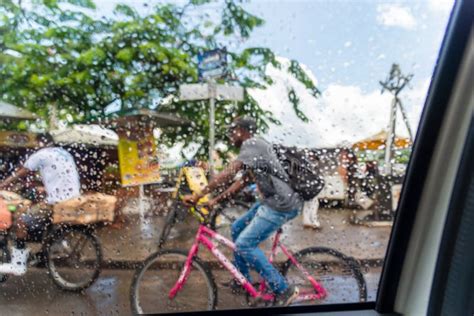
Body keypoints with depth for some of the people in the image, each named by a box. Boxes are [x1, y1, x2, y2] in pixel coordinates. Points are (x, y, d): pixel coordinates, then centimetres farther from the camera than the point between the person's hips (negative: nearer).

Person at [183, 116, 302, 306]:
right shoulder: (254, 147, 18)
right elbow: (241, 182, 17)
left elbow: (229, 173, -25)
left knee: (244, 244, -10)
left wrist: (198, 196, -23)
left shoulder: (252, 143, -13)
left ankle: (284, 290, 1)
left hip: (279, 205, -10)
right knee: (237, 230, 16)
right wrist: (216, 200, 12)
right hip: (270, 201, 10)